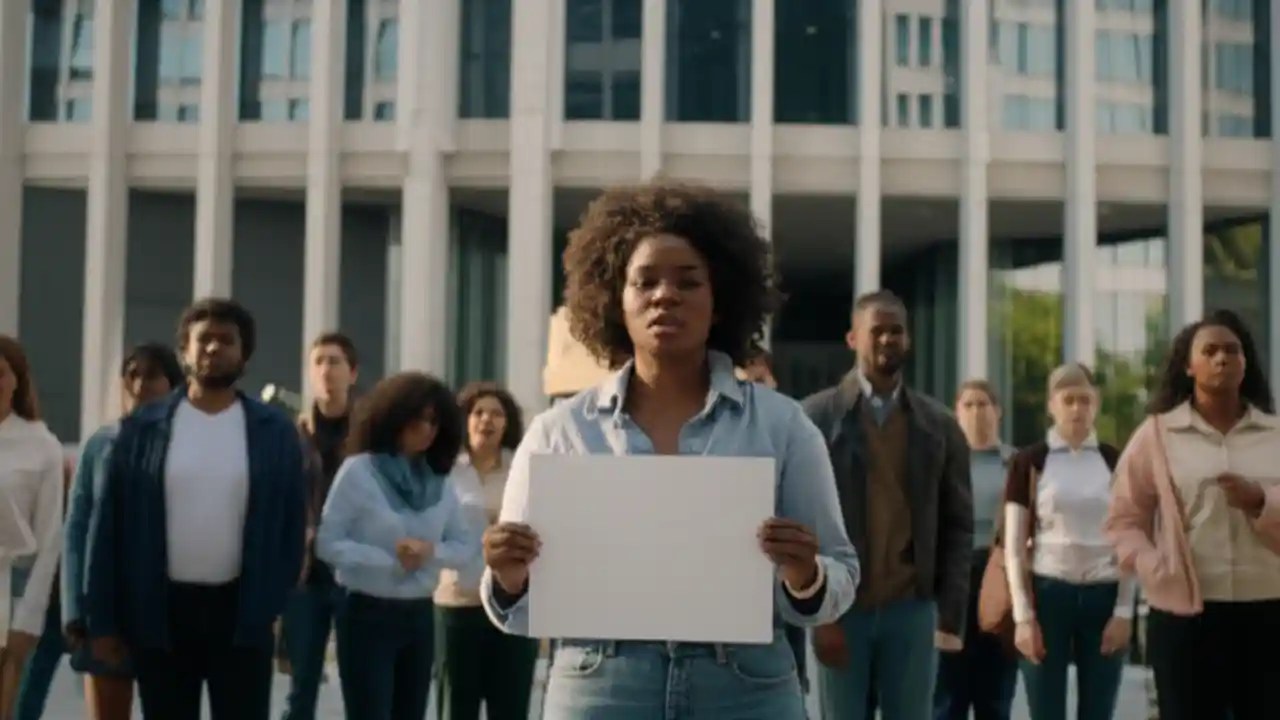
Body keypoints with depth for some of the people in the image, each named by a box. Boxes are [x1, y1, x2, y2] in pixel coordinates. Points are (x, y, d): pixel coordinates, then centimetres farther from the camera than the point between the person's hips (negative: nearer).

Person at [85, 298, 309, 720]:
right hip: (160, 610, 1)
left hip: (242, 612, -1)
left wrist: (275, 608, -1)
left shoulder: (275, 431, 2)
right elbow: (111, 526, 2)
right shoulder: (142, 428, 2)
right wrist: (104, 619, 0)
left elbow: (292, 525, 4)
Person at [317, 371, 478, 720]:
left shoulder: (442, 482, 7)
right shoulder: (358, 471, -9)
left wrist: (432, 552, -15)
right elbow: (328, 543, -11)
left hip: (419, 616, 6)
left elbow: (467, 546, 6)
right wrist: (391, 560, -21)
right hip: (367, 615, -5)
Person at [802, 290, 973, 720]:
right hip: (839, 608, -2)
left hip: (913, 608, 2)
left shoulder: (939, 424, 7)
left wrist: (951, 614, -1)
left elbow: (958, 526, 6)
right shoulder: (817, 417, -1)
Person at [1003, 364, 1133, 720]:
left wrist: (1124, 611, -3)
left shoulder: (1116, 462, 6)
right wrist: (1023, 615, -8)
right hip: (1047, 594, -2)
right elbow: (1014, 546, -2)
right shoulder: (1029, 462, 0)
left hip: (1103, 596, 2)